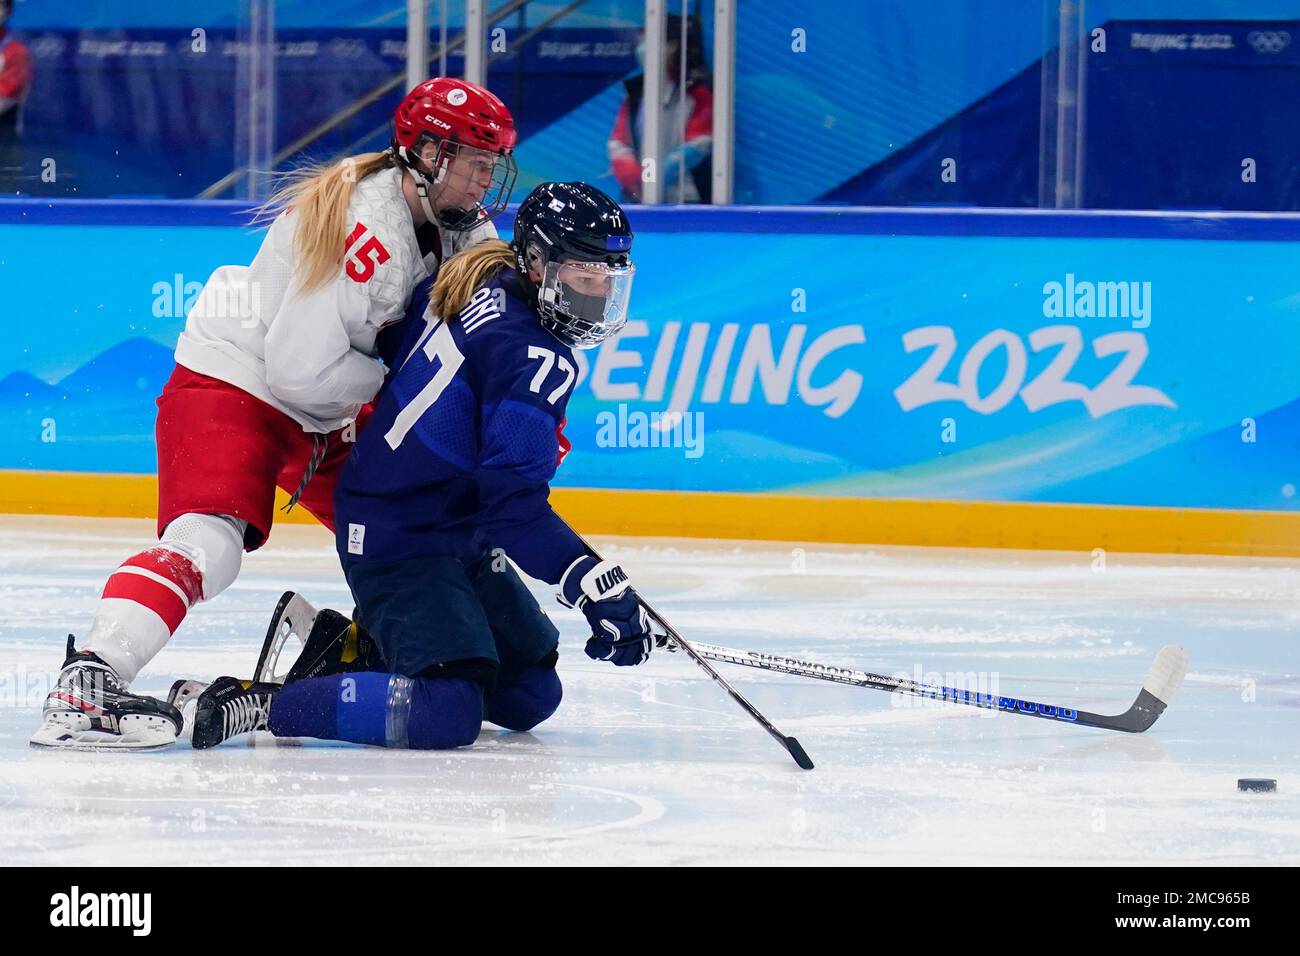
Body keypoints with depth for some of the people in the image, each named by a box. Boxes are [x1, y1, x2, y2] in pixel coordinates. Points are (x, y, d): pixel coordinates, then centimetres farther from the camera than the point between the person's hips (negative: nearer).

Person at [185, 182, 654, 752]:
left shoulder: (481, 284, 4)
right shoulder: (534, 357, -23)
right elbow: (513, 502, -30)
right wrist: (599, 587, -33)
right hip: (399, 546, -11)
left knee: (531, 695, 14)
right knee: (447, 715, -26)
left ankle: (354, 645, 22)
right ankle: (252, 705, -16)